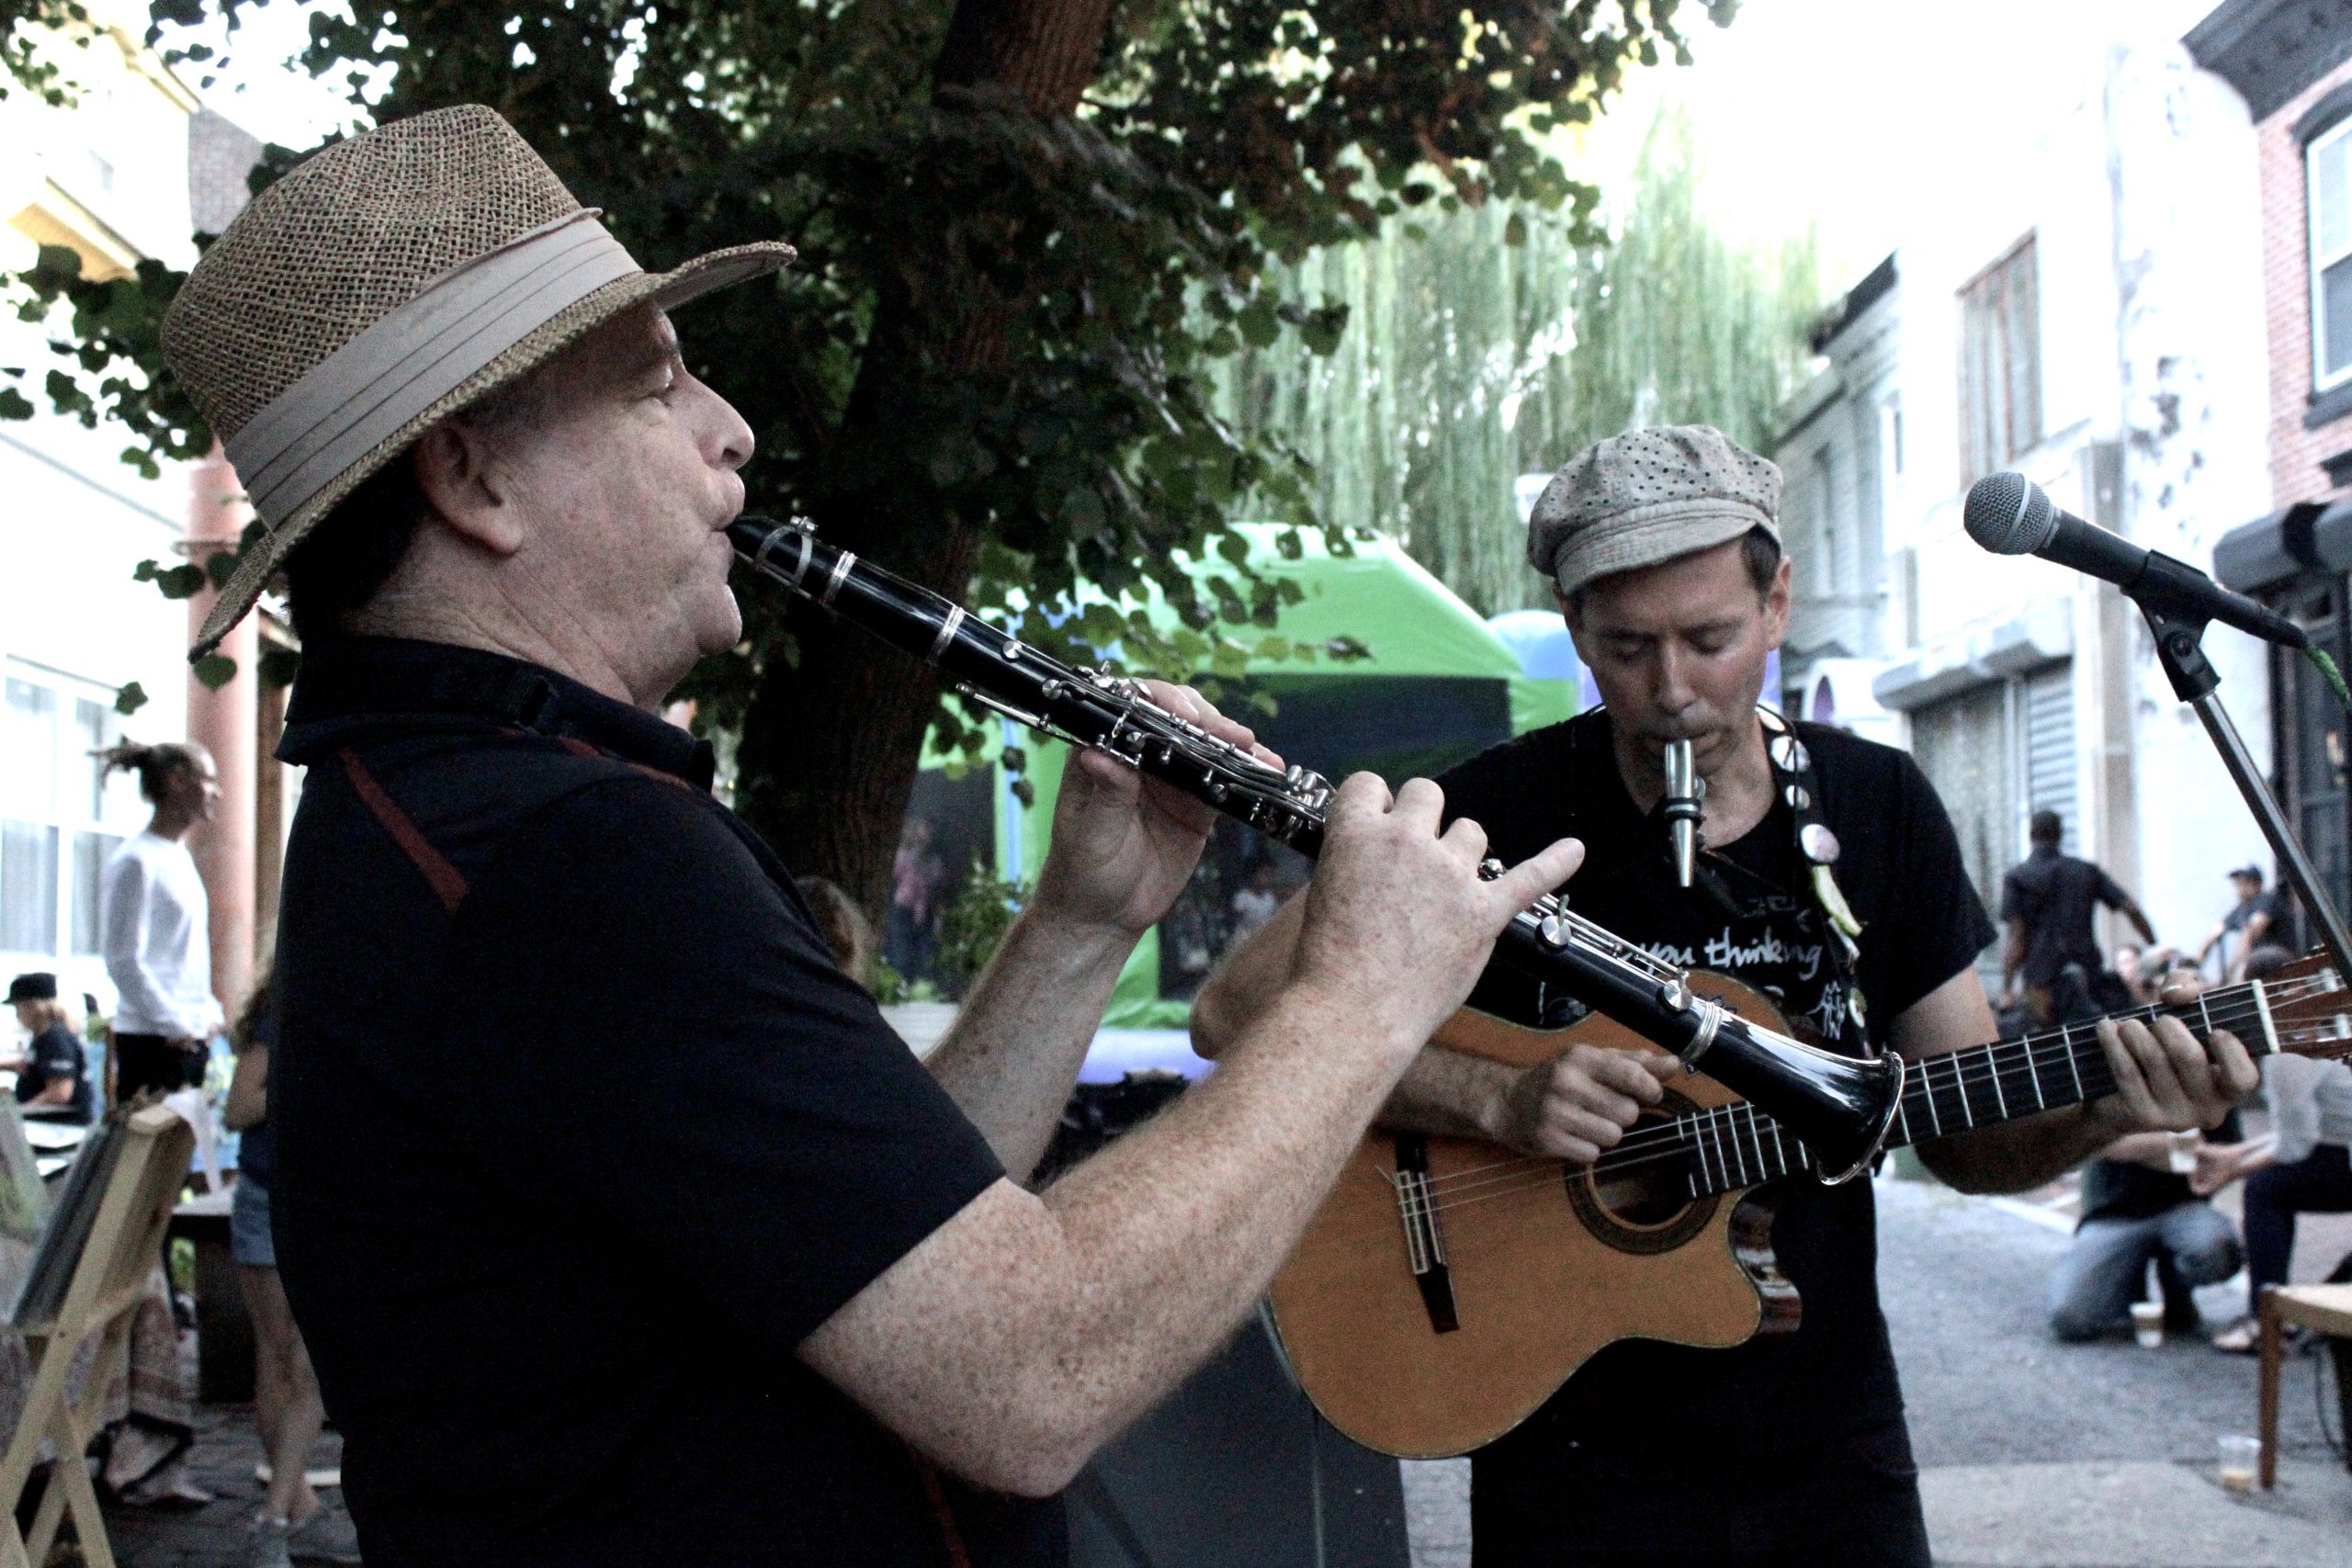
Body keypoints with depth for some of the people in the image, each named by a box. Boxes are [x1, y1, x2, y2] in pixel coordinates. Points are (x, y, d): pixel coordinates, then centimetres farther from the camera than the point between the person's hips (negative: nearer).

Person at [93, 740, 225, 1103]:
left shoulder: (181, 858, 16)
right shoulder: (137, 861, -11)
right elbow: (124, 961, -16)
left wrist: (210, 1011, 11)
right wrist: (174, 1023, -15)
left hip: (191, 1037, 9)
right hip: (153, 1041, -9)